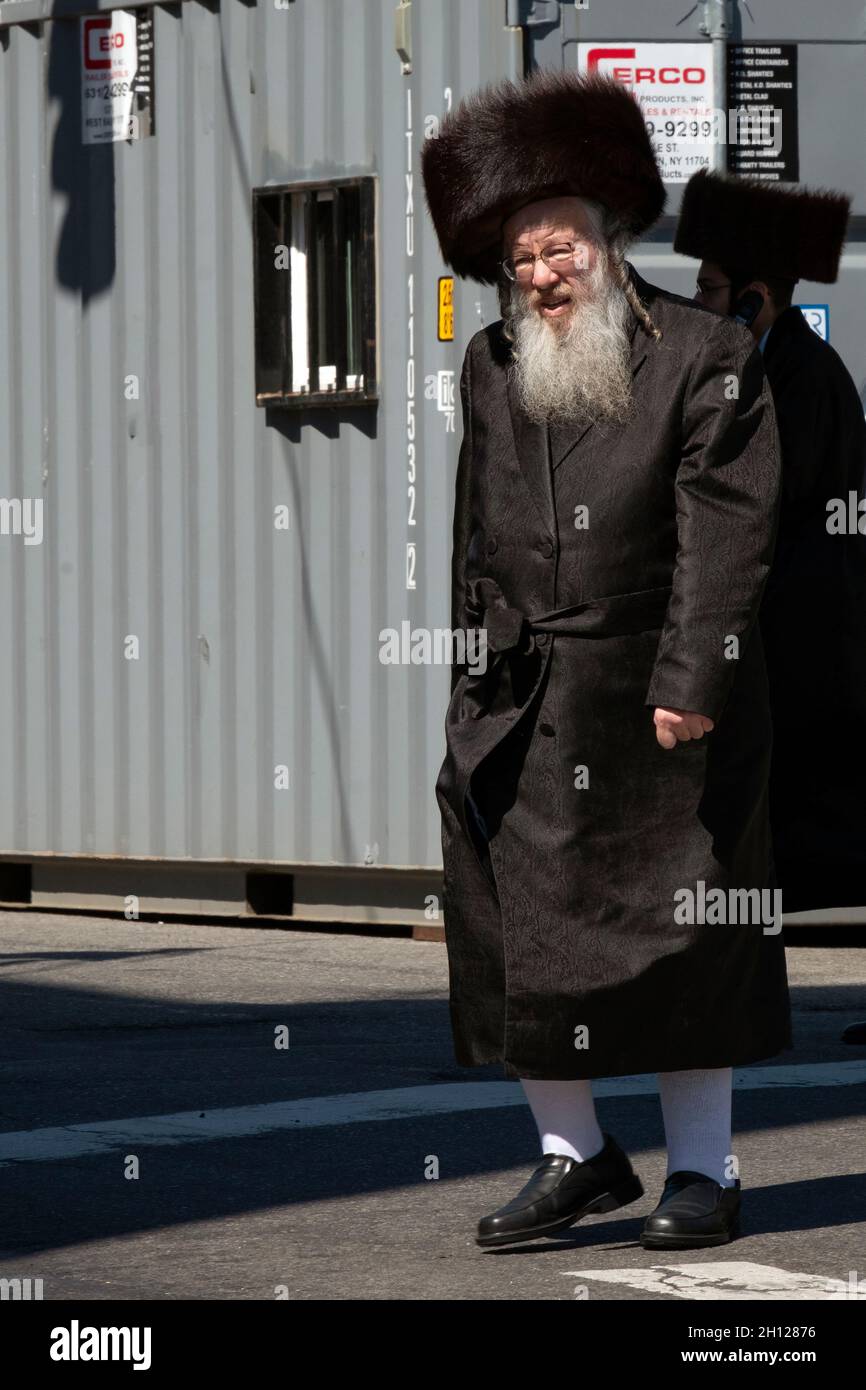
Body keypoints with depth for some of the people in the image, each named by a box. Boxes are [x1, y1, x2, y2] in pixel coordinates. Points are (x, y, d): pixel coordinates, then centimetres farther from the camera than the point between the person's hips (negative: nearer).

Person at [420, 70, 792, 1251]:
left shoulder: (707, 358, -6)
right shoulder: (491, 366, 9)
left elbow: (725, 535, -11)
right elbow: (477, 536, 15)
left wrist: (693, 686, -17)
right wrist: (475, 684, 9)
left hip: (662, 698, -4)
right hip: (523, 705, 4)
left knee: (686, 929, 2)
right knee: (517, 919, 2)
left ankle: (703, 1170, 12)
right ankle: (576, 1156, 14)